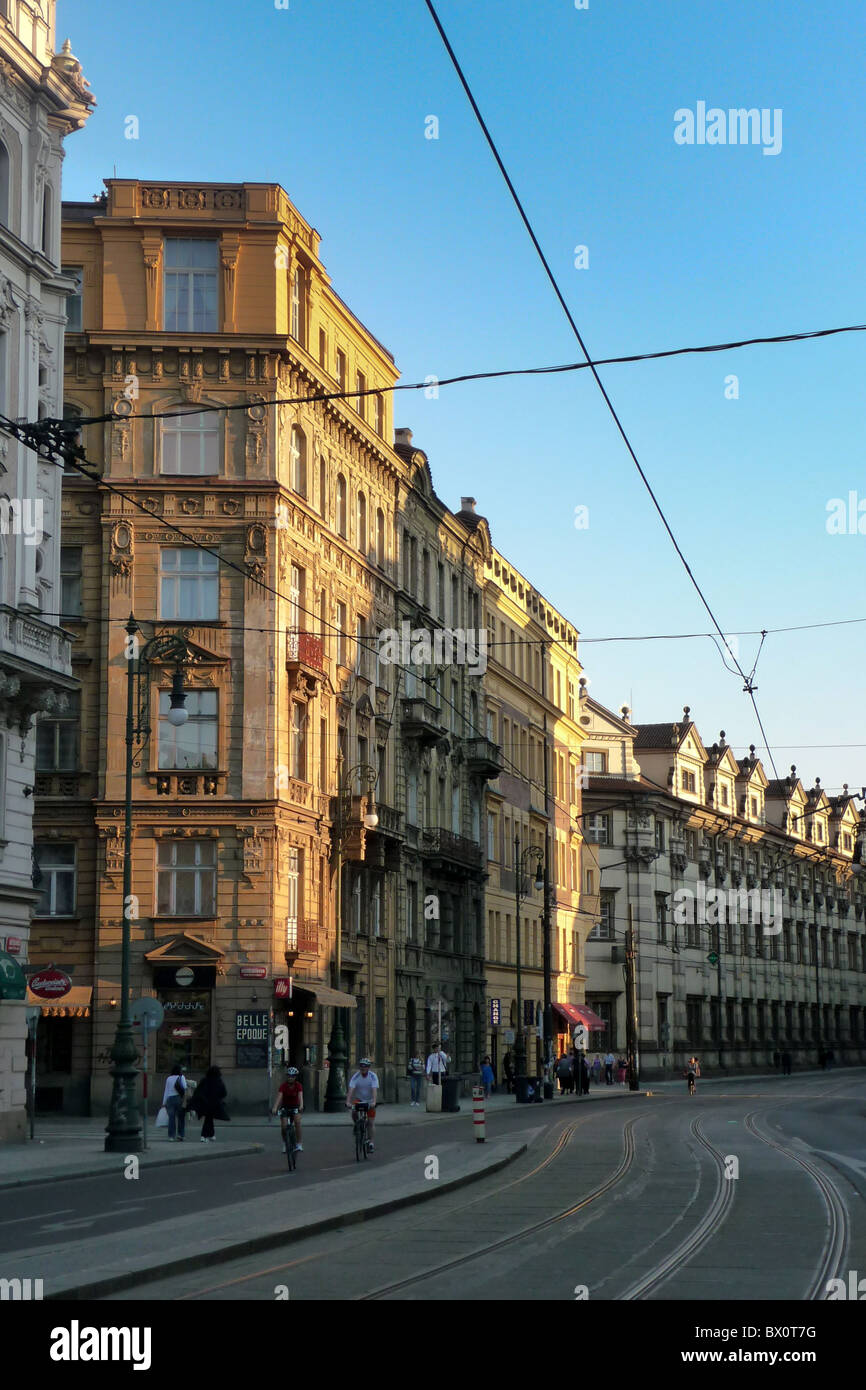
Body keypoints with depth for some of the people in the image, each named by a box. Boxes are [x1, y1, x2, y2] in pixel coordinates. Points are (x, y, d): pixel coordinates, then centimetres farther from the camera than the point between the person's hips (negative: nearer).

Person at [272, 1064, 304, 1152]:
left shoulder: (298, 1086, -16)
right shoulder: (283, 1086, -18)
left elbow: (300, 1096, -31)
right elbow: (279, 1096, -31)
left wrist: (301, 1106, -51)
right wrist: (275, 1108, -46)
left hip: (295, 1106, 0)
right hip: (285, 1107, 0)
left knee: (297, 1122, -25)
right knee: (284, 1126, -16)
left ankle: (298, 1144, -18)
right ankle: (285, 1142, 13)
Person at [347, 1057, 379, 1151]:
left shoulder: (373, 1076, -17)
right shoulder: (355, 1077, -17)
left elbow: (374, 1090, -29)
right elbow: (351, 1090, -28)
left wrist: (374, 1102, -45)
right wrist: (348, 1102, -43)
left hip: (369, 1101, 0)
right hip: (358, 1099, 0)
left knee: (371, 1123, -4)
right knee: (354, 1113, -29)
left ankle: (370, 1143, 4)